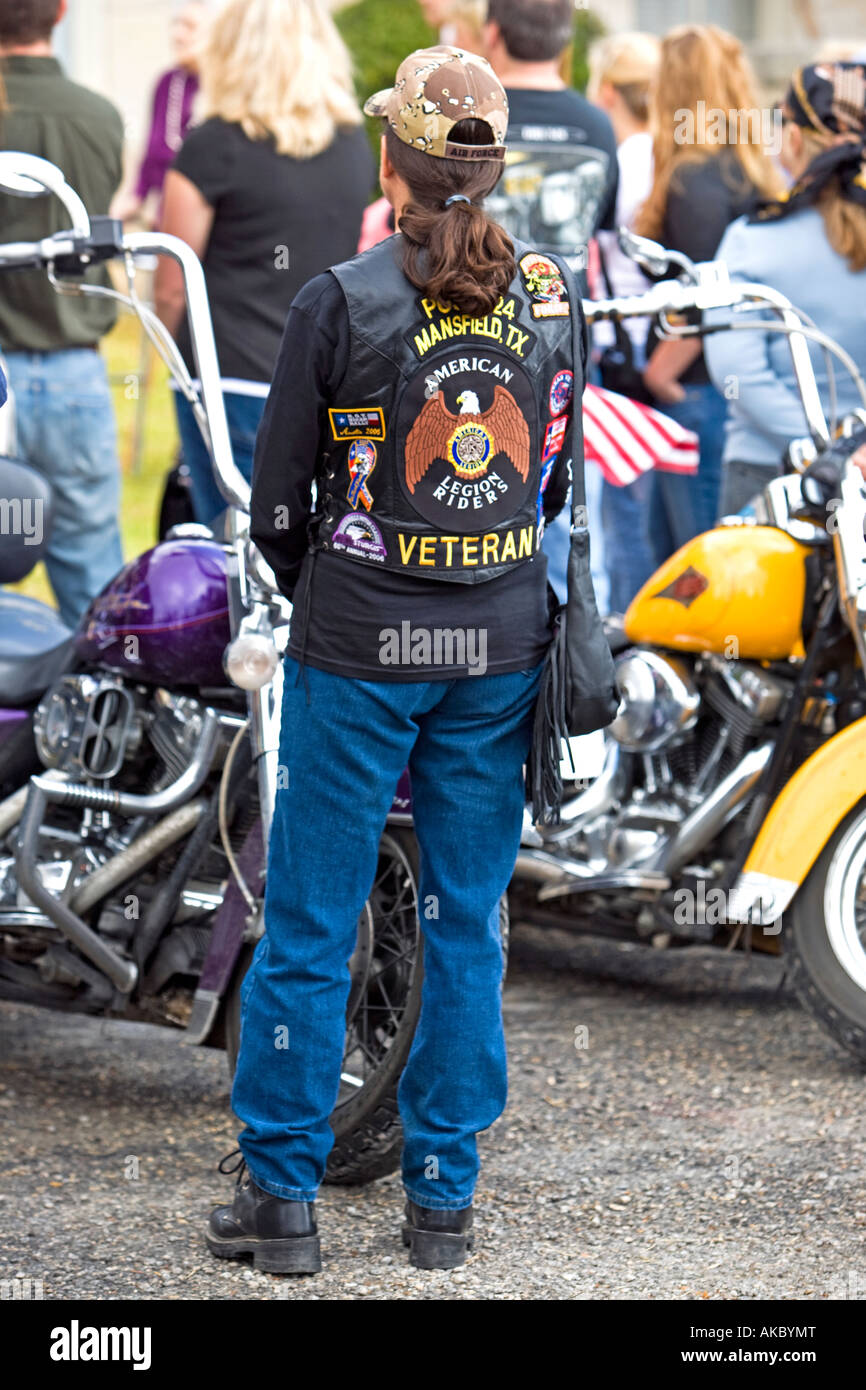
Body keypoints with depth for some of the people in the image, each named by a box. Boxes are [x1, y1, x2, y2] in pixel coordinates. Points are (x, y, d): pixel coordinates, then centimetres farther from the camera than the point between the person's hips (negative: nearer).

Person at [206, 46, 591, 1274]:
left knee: (309, 926, 6)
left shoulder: (342, 301, -12)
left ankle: (281, 1195, 11)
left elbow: (278, 501, -5)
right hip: (502, 651, 3)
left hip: (359, 659, -3)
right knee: (467, 922, 11)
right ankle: (443, 1197, 15)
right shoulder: (549, 299, 0)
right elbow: (557, 481, 10)